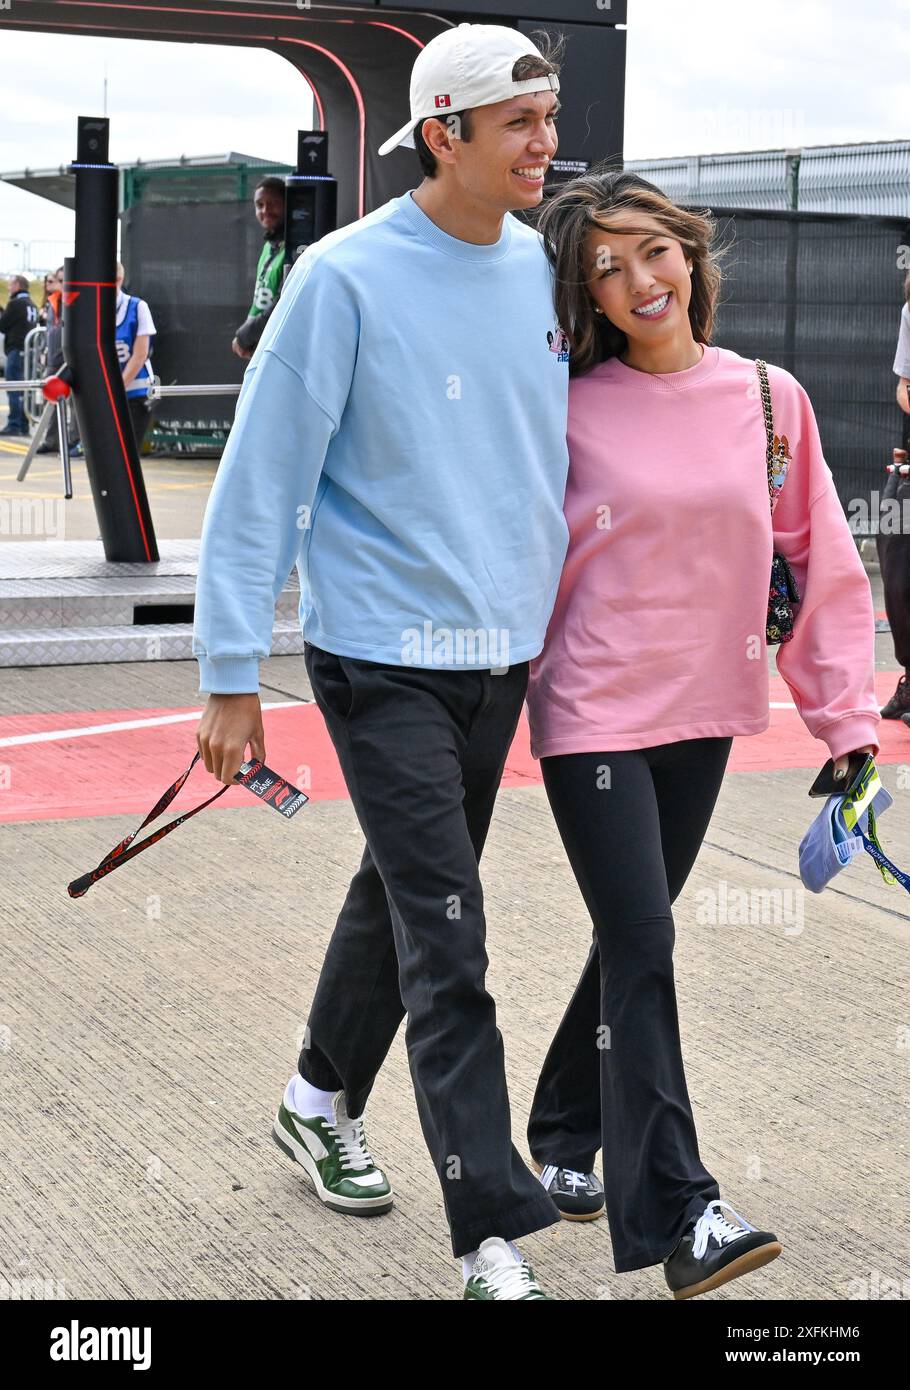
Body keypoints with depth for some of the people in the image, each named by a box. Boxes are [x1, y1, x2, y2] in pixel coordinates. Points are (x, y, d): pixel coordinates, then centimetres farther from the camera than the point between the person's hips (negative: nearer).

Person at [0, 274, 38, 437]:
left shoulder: (15, 303, -10)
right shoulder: (32, 304, 16)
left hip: (16, 349, -8)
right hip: (29, 349, 8)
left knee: (14, 389, -9)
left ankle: (14, 424, -12)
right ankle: (24, 426, 11)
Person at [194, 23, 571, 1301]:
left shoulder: (542, 269, 3)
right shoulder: (346, 278, -14)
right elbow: (262, 476, -12)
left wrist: (567, 620, 15)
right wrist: (231, 674, -12)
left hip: (501, 654, 6)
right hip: (383, 657, -6)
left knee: (404, 889, 20)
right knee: (446, 939, -8)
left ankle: (322, 1102, 43)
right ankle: (493, 1239, -2)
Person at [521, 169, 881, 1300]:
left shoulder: (770, 398, 0)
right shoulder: (568, 408, -8)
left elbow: (823, 563, 4)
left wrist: (846, 716, 2)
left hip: (702, 711, 4)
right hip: (593, 710, -4)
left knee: (632, 939, 15)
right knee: (642, 947, -9)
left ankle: (564, 1139, 36)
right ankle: (676, 1216, -5)